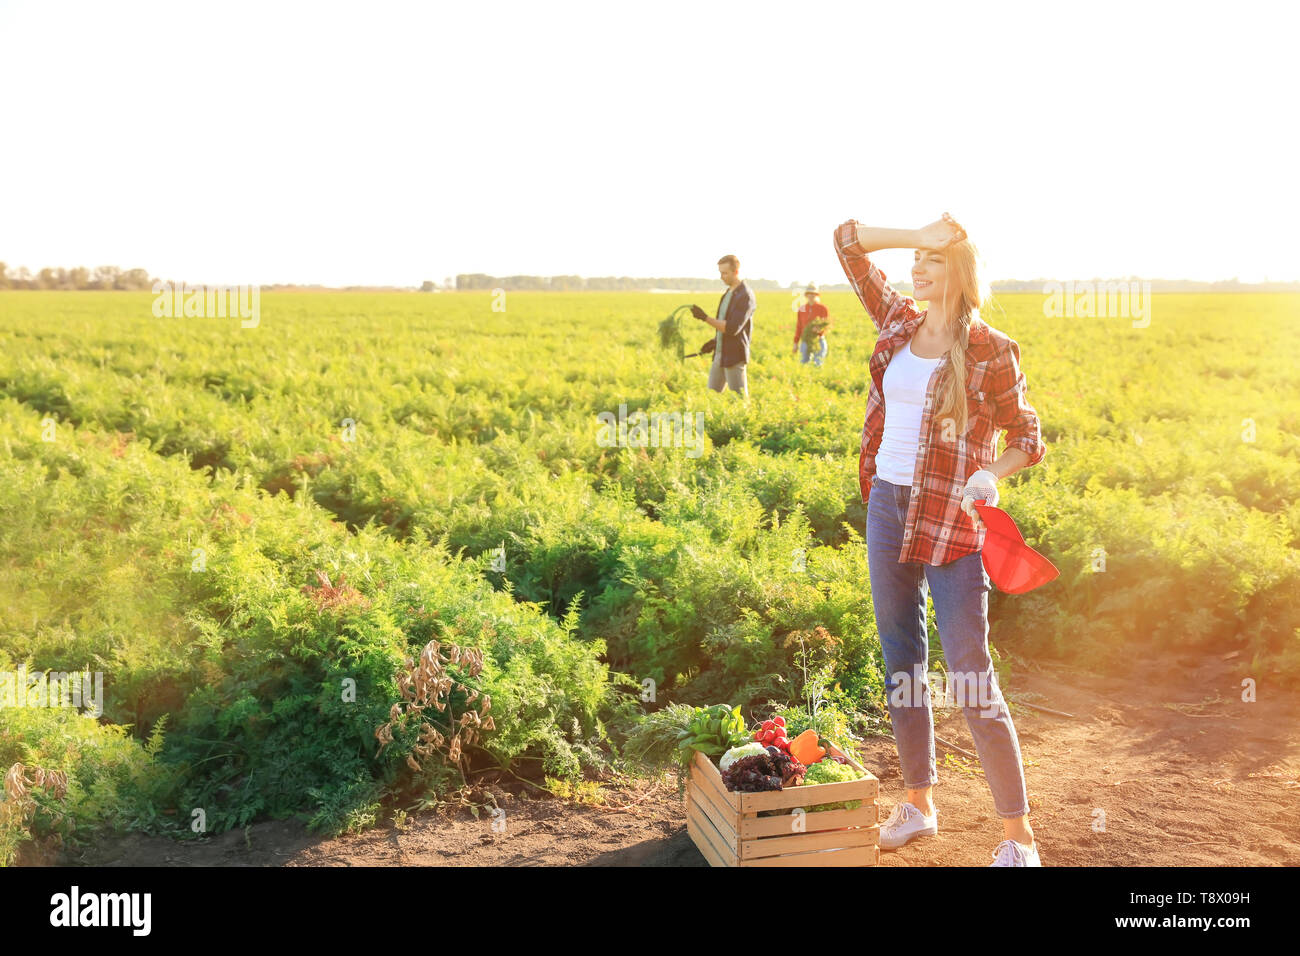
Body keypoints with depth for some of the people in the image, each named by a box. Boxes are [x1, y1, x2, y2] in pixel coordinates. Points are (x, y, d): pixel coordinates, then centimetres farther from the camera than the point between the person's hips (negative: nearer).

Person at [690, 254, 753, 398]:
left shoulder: (745, 296, -16)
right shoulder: (729, 292, 13)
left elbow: (733, 328, -23)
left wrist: (705, 318, -25)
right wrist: (715, 341, 14)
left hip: (734, 356, -9)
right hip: (720, 354, 9)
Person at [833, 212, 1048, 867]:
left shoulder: (990, 351, -6)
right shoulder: (897, 322, 7)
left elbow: (1028, 437, -2)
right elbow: (848, 240, 13)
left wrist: (991, 474, -22)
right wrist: (917, 236, 1)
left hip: (951, 521, -5)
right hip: (888, 506, 6)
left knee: (970, 675, -5)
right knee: (901, 661, 12)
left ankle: (1018, 836, 8)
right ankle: (919, 804, 28)